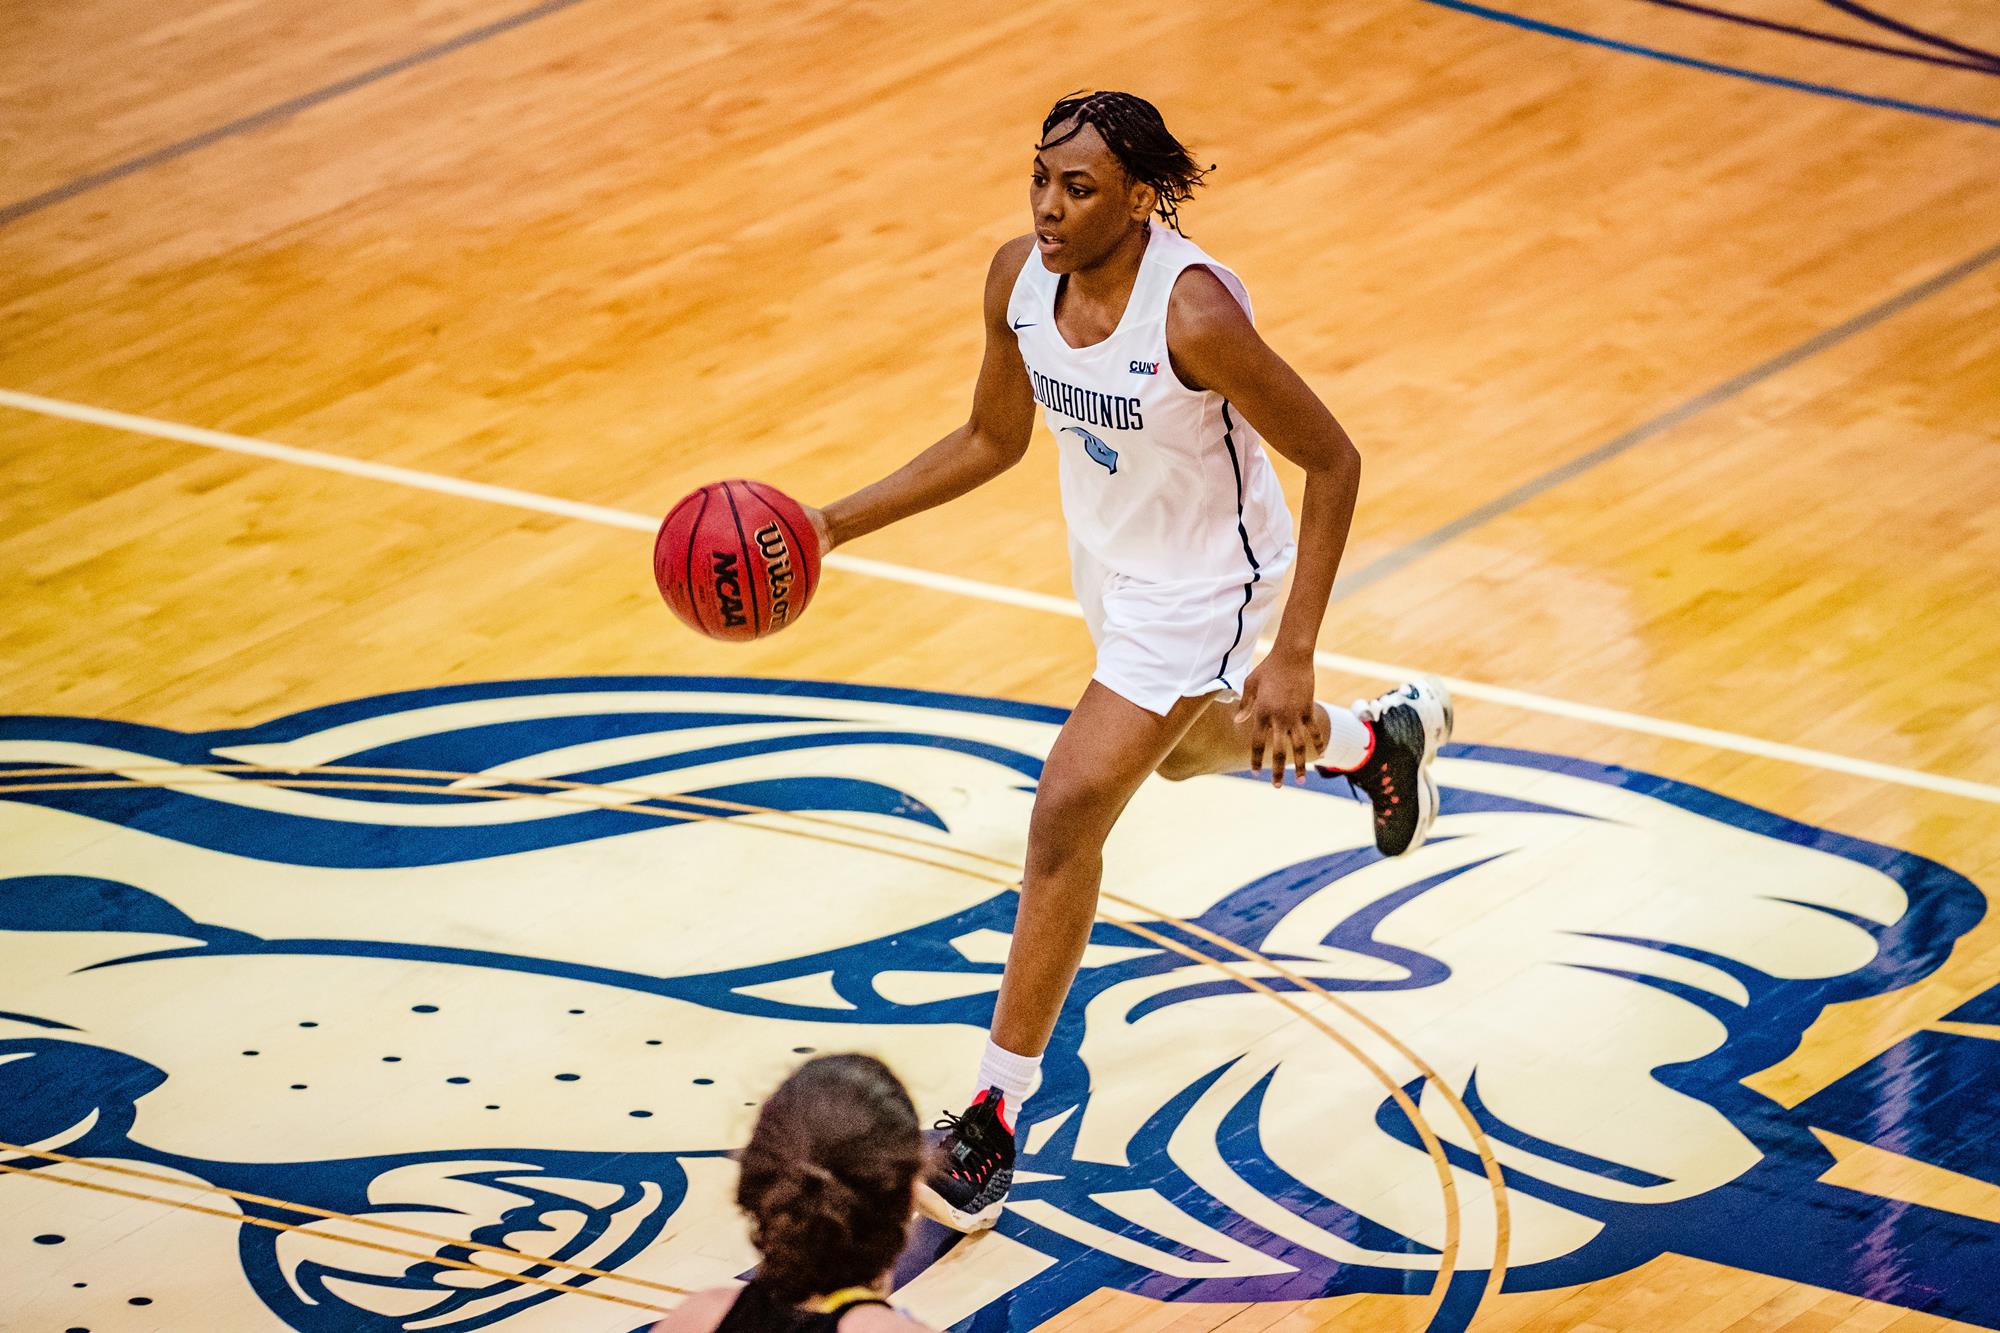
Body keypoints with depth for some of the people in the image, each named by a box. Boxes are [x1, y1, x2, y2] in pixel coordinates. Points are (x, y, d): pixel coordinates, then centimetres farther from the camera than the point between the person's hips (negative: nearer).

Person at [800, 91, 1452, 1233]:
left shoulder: (1195, 313, -35)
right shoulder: (1021, 278, -16)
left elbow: (1333, 461, -25)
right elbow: (994, 440, 2)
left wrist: (1292, 659, -28)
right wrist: (837, 524, -6)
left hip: (1202, 586, -8)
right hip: (1111, 559, 8)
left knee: (1069, 815, -12)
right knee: (1184, 747, 32)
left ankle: (996, 1121, -2)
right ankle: (1385, 734, 62)